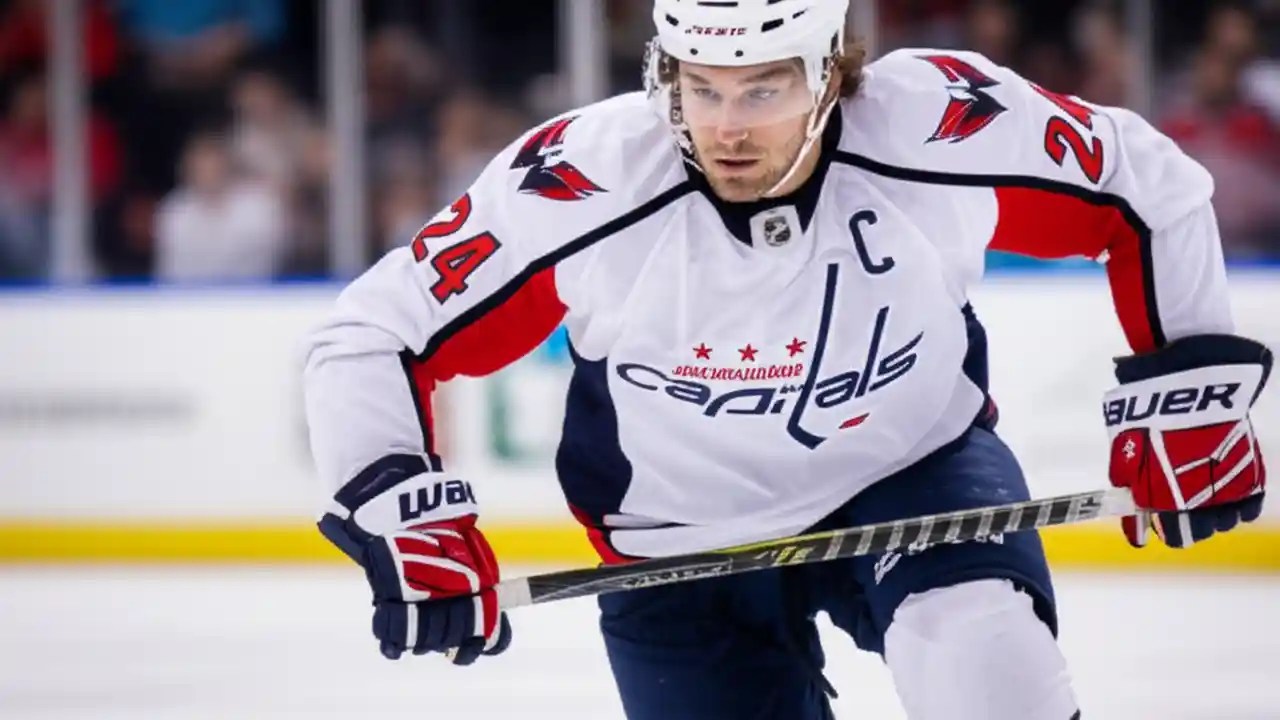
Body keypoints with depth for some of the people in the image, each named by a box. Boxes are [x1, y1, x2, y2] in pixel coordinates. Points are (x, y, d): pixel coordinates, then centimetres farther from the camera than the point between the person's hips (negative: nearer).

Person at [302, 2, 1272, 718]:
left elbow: (1151, 193, -5)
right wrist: (406, 514, -29)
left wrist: (1187, 392, -4)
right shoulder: (583, 180, -26)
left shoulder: (937, 126, -23)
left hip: (916, 467, 0)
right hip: (682, 540, 0)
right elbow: (370, 341, -17)